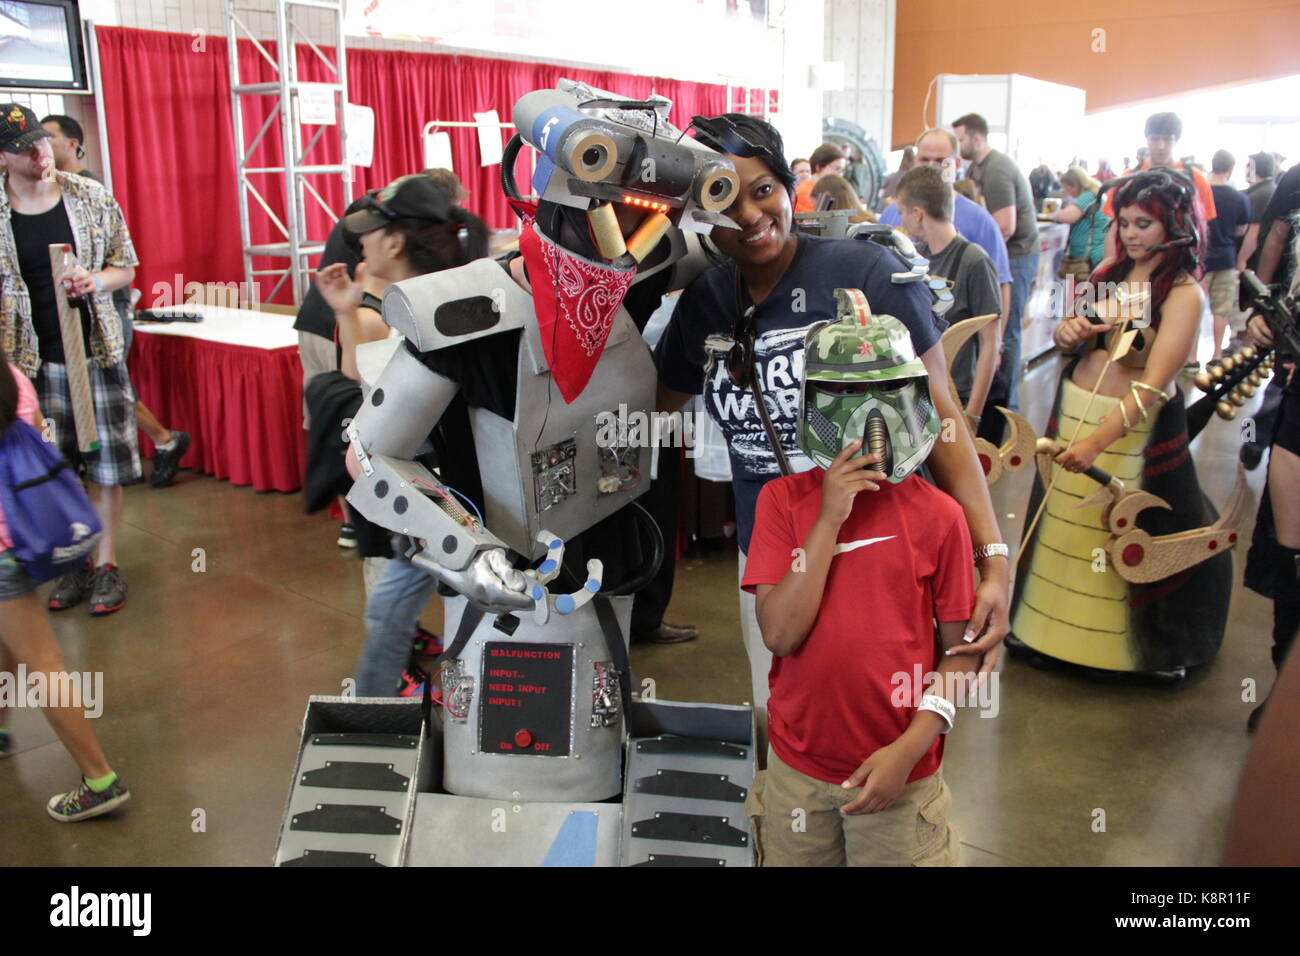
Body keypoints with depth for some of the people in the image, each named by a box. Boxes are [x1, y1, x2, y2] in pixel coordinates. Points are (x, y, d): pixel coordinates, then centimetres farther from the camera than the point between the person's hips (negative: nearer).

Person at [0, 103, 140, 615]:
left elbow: (125, 267, 7)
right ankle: (74, 562, 21)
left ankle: (106, 564, 16)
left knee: (105, 461, 4)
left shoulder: (92, 197, -1)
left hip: (97, 350, 0)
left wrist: (95, 280, -14)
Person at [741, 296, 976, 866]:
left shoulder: (938, 515, -7)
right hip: (798, 767, 1)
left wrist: (910, 747, -14)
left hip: (898, 774, -1)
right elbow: (780, 634, -14)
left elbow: (960, 652, -3)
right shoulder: (783, 500, -5)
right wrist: (829, 520, -19)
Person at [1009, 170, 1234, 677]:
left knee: (1135, 535, 8)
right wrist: (1067, 332, -12)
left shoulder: (1184, 294, -15)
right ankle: (1056, 624, 37)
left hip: (1136, 428, -6)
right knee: (1059, 529, 16)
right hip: (1072, 410, 6)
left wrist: (1098, 441, -37)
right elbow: (1067, 337, 13)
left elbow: (1154, 384, -26)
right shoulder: (1109, 272, 3)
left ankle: (1155, 643, 32)